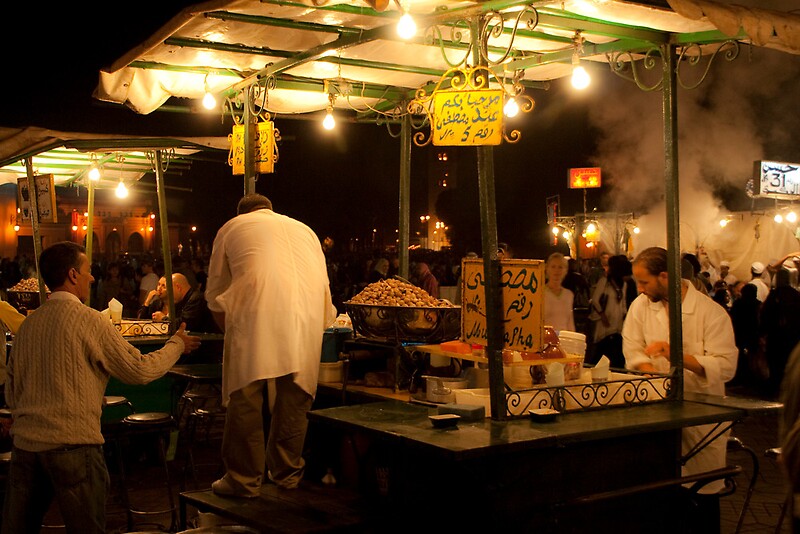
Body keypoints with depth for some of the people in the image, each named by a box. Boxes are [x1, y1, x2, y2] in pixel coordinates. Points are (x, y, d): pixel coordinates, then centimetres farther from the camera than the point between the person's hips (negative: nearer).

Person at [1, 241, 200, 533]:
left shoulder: (28, 324, 10)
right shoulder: (88, 320, -9)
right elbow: (140, 370, -5)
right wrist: (177, 345, 10)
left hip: (24, 442, 6)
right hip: (71, 443, -6)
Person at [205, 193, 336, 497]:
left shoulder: (231, 228, 22)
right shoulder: (304, 230, 30)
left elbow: (215, 295, 23)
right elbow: (324, 286, 29)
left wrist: (230, 332, 36)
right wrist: (322, 324, 39)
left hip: (255, 312, -3)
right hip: (307, 316, 3)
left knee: (245, 398, 4)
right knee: (293, 398, 11)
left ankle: (244, 480, 8)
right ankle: (287, 473, 22)